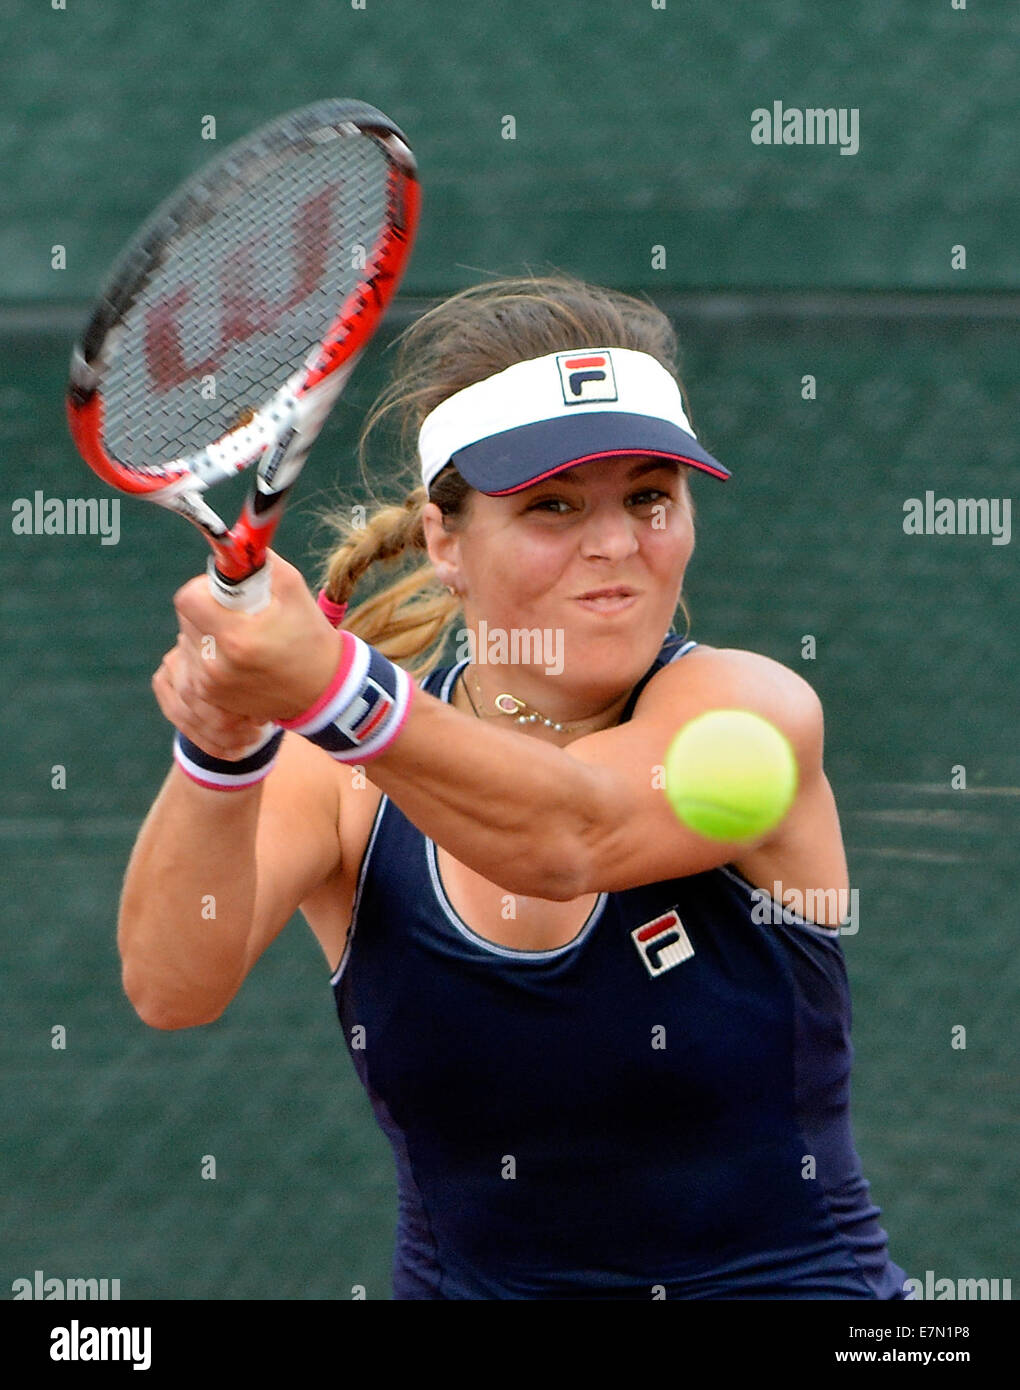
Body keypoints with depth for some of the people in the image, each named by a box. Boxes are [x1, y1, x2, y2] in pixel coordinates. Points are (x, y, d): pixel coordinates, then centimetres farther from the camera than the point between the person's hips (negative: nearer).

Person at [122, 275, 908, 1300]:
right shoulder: (342, 772, -2)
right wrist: (221, 752, -36)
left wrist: (328, 687, -46)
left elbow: (568, 838, -30)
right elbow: (171, 986, -18)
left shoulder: (751, 710, -10)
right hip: (457, 1278, 3)